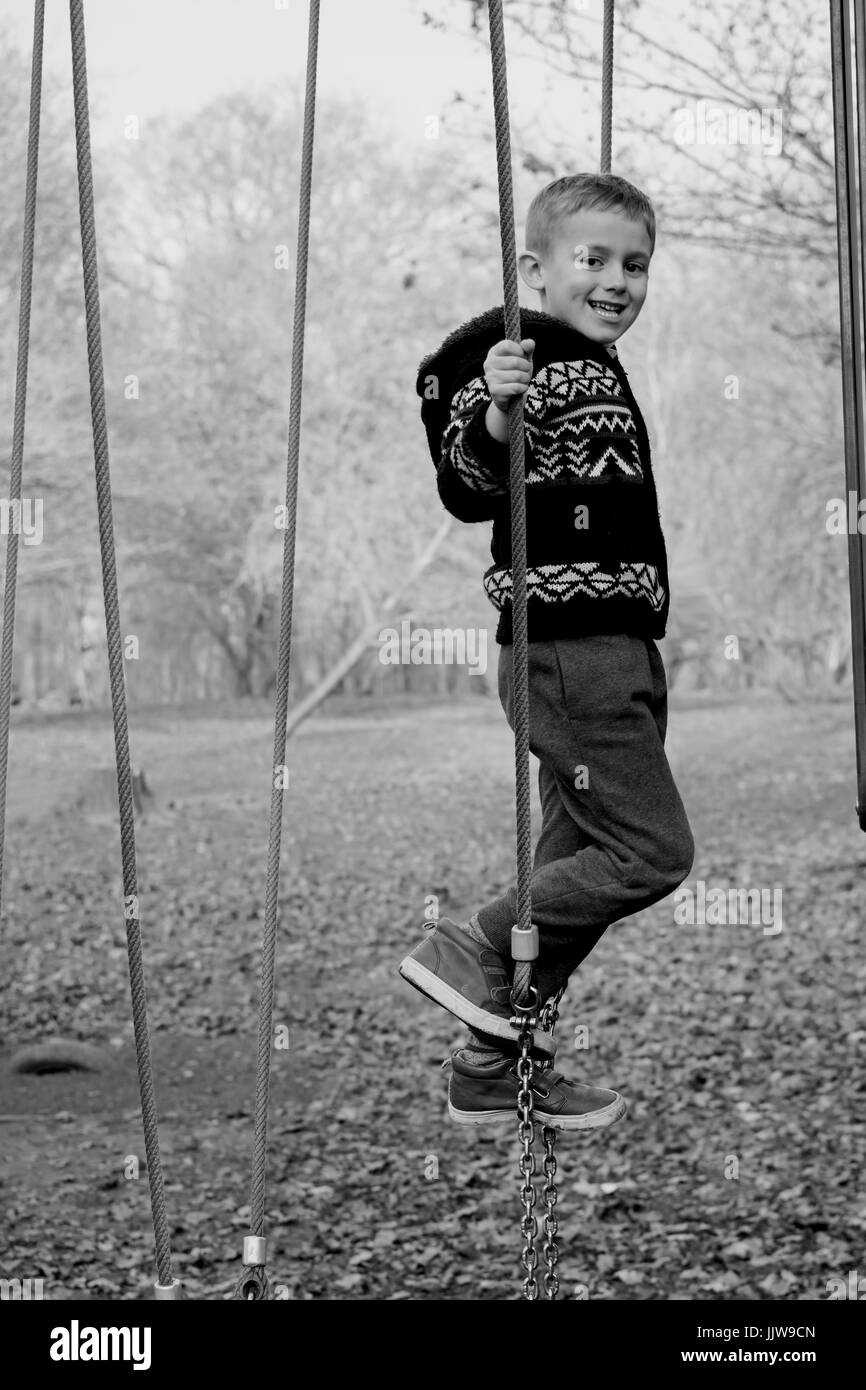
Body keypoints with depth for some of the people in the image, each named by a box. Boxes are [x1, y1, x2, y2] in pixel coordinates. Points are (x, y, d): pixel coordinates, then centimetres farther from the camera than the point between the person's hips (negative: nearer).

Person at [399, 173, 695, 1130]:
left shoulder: (598, 367, 19)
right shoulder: (523, 354, -10)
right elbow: (468, 491, -21)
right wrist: (495, 417, -37)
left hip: (620, 649, 10)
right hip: (569, 648, -10)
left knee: (578, 860, 12)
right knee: (651, 851, -11)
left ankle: (496, 1069, 18)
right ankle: (473, 951, 0)